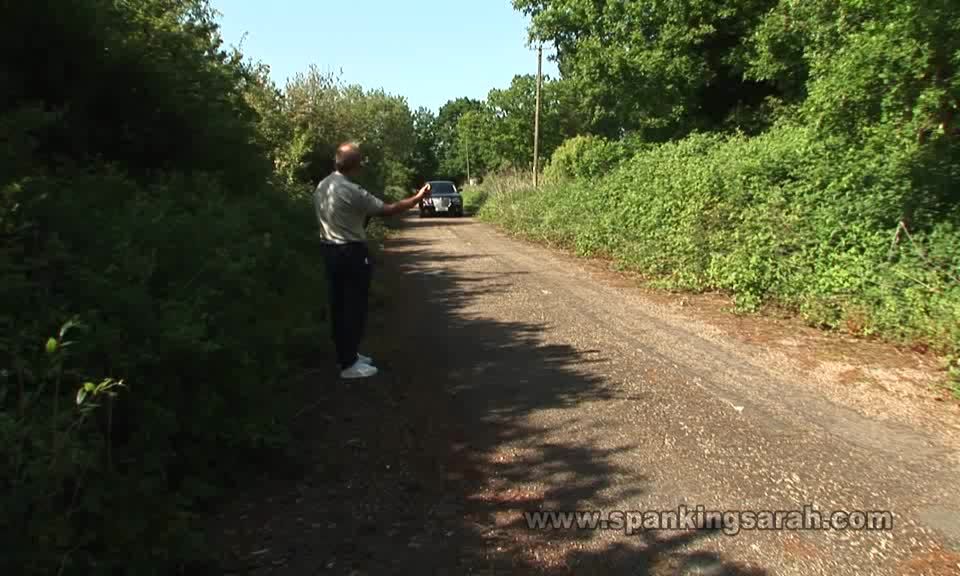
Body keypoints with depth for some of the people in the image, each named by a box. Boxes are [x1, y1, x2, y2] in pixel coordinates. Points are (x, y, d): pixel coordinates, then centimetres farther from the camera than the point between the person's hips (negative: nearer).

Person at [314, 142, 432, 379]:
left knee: (339, 305, 15)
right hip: (351, 253, -9)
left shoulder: (321, 187, 7)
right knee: (354, 307, -2)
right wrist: (418, 198, -6)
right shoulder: (352, 191, -20)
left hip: (331, 250, 9)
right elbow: (387, 209, -16)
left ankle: (347, 354, 26)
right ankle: (349, 365, 3)